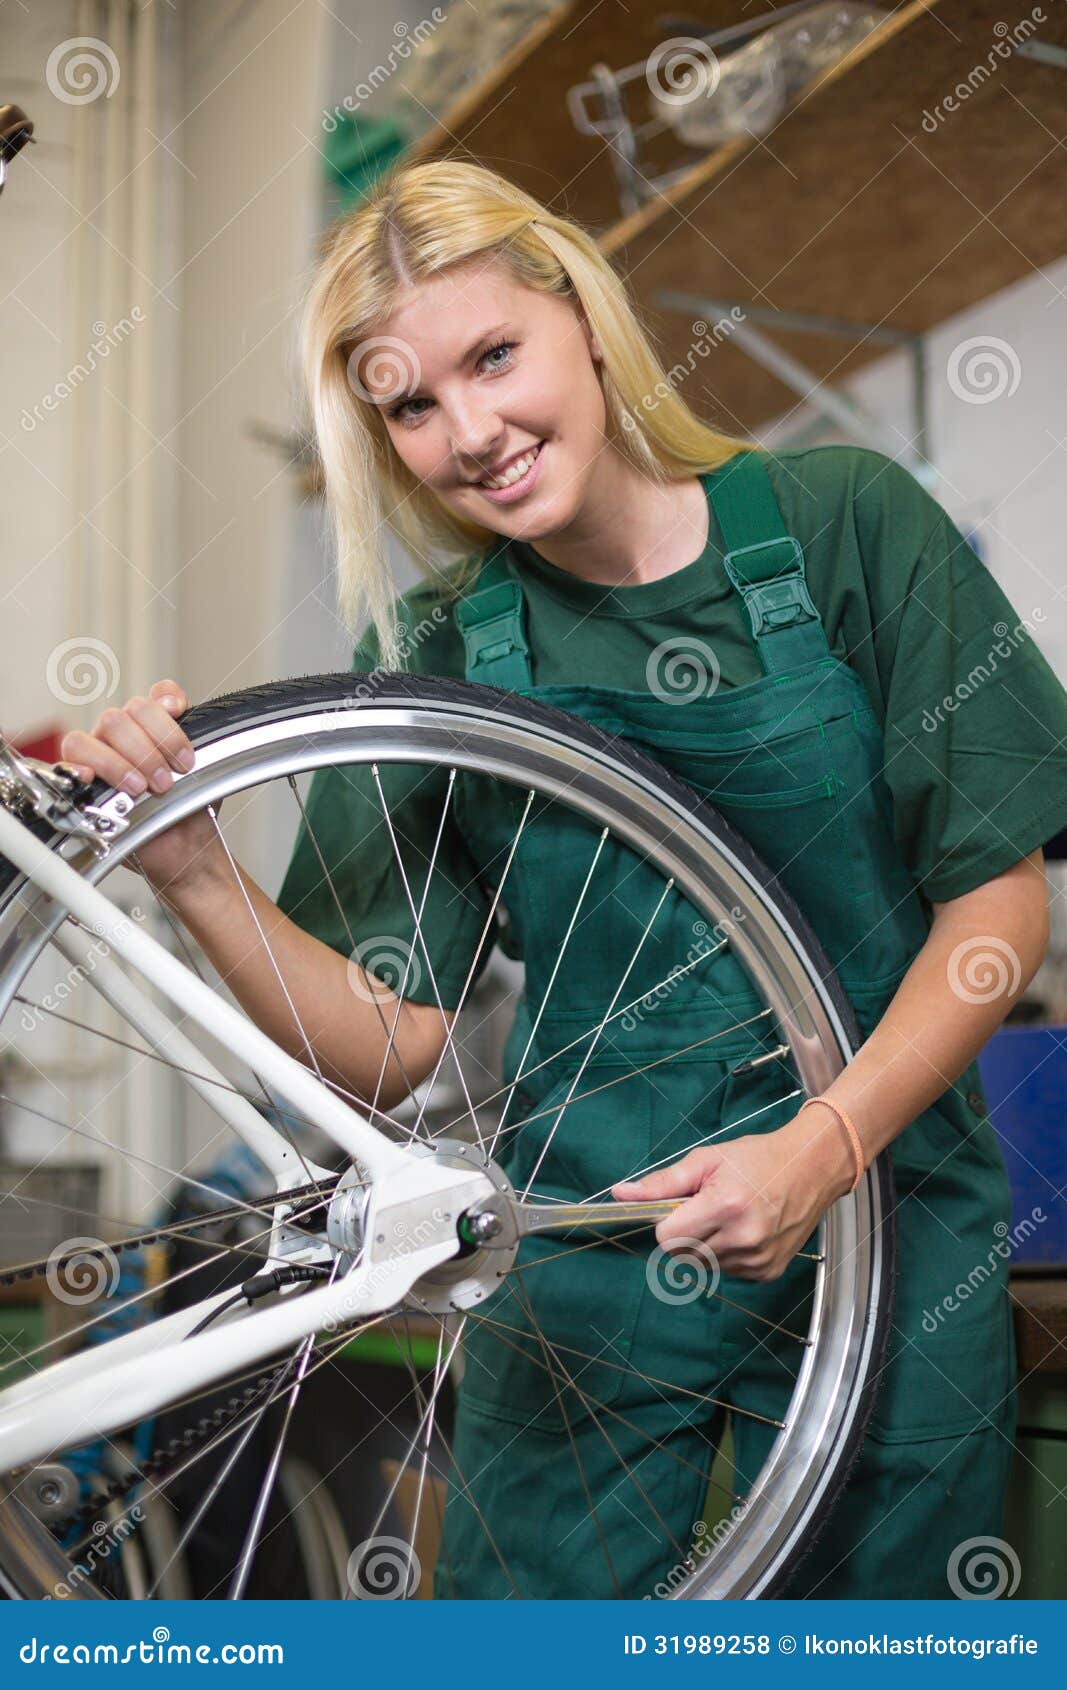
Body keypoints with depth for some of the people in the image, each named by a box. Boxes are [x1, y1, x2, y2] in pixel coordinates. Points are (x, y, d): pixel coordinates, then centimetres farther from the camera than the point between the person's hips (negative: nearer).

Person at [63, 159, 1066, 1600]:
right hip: (582, 1260, 1)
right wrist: (194, 876, -19)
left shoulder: (841, 522, -6)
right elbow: (395, 1038, -4)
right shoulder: (430, 655, 0)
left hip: (883, 1231, -1)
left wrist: (827, 1144, -17)